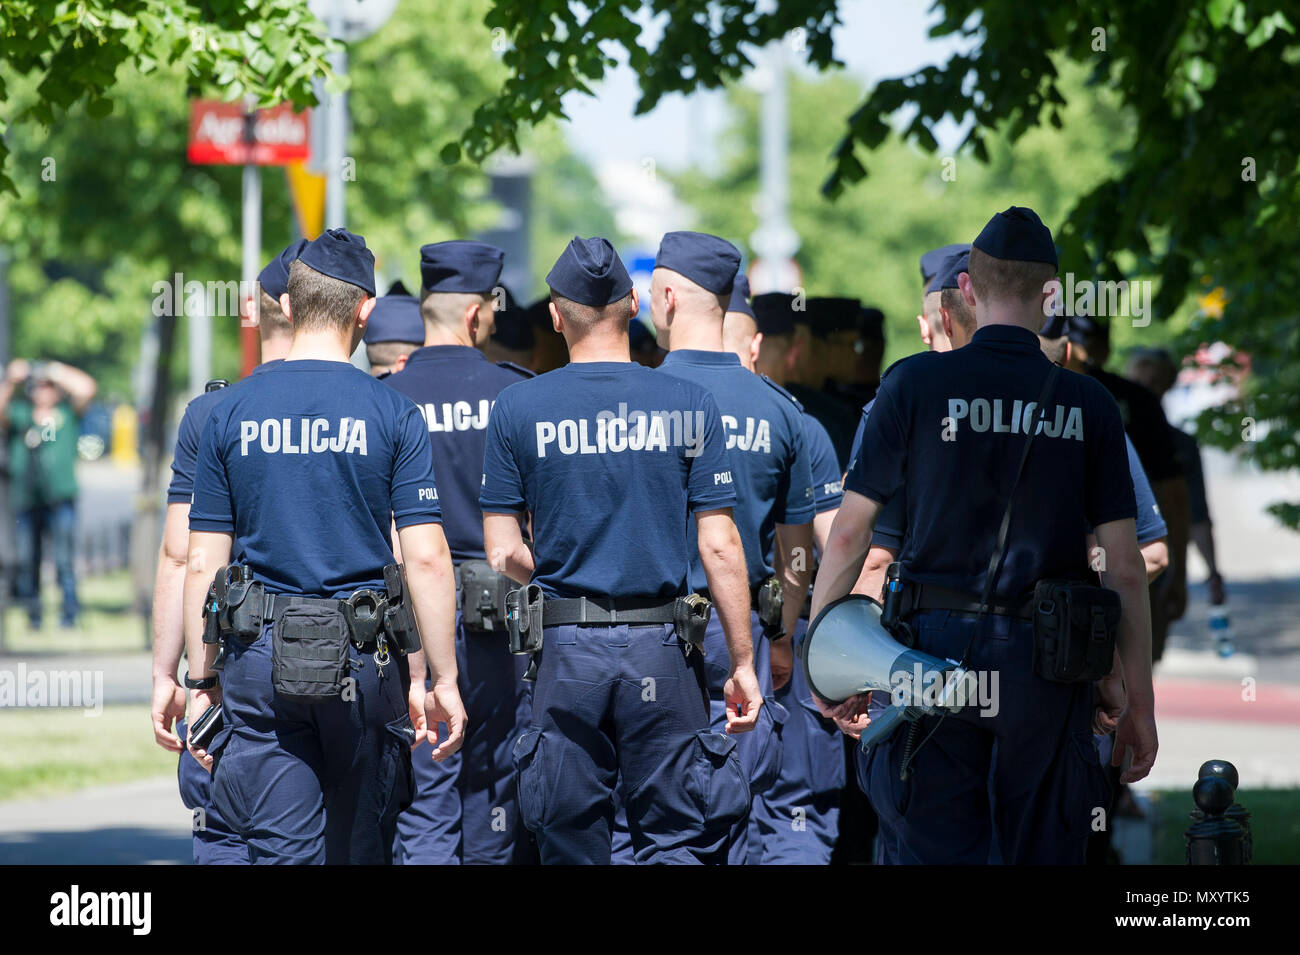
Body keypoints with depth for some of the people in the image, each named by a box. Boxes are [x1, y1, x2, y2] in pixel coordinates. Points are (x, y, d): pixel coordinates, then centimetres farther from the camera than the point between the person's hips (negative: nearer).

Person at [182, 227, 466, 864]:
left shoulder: (231, 414, 3)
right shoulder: (392, 415, -2)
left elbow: (202, 564, 3)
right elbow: (425, 560, -7)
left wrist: (202, 681, 9)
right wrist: (443, 680, -1)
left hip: (259, 655, 1)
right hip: (361, 658, -1)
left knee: (281, 851, -3)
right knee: (360, 851, 13)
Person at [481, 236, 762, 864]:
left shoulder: (518, 409, -2)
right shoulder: (689, 405, -2)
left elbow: (502, 553, -2)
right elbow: (719, 547, -4)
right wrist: (742, 662, 3)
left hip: (566, 648, 0)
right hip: (662, 648, 0)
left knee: (572, 845, 8)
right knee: (680, 841, 3)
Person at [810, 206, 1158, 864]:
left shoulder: (914, 384, -2)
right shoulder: (1089, 406, 2)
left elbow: (850, 530, -1)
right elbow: (1125, 569, 1)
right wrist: (1137, 700, 7)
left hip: (937, 640, -1)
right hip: (1046, 661, 1)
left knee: (931, 851, 1)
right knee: (1043, 854, 8)